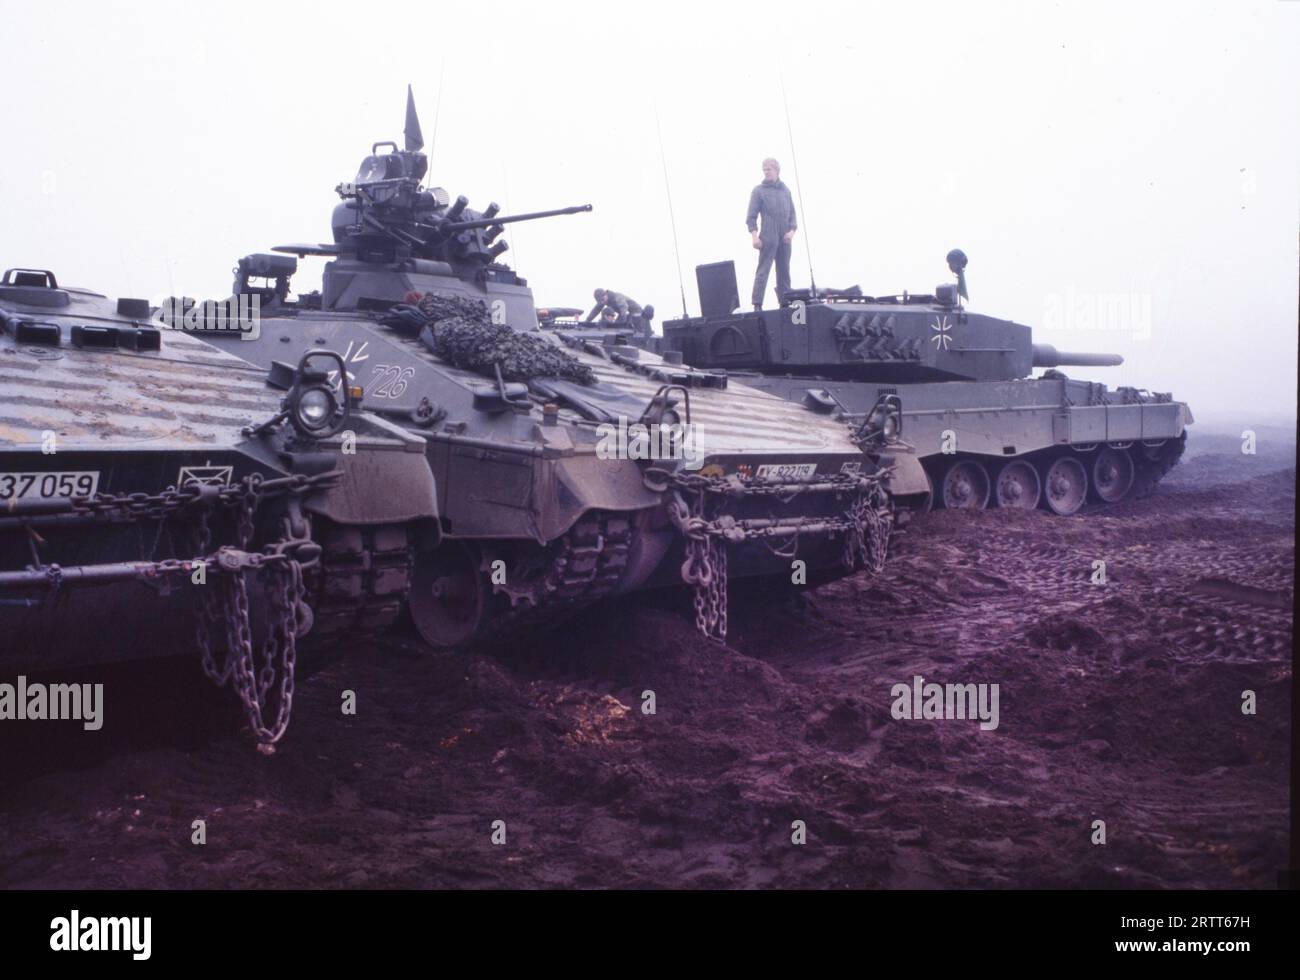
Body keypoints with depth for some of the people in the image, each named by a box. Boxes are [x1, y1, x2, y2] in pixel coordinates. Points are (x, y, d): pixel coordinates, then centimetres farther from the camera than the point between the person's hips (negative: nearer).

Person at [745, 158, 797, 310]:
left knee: (784, 272, 7)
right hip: (767, 238, -5)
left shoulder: (785, 190, 14)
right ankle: (757, 305, -15)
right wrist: (755, 236, -12)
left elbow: (792, 214, 15)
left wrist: (792, 230, -1)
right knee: (762, 271, -11)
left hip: (785, 239, 5)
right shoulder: (758, 191, 2)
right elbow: (751, 217, -1)